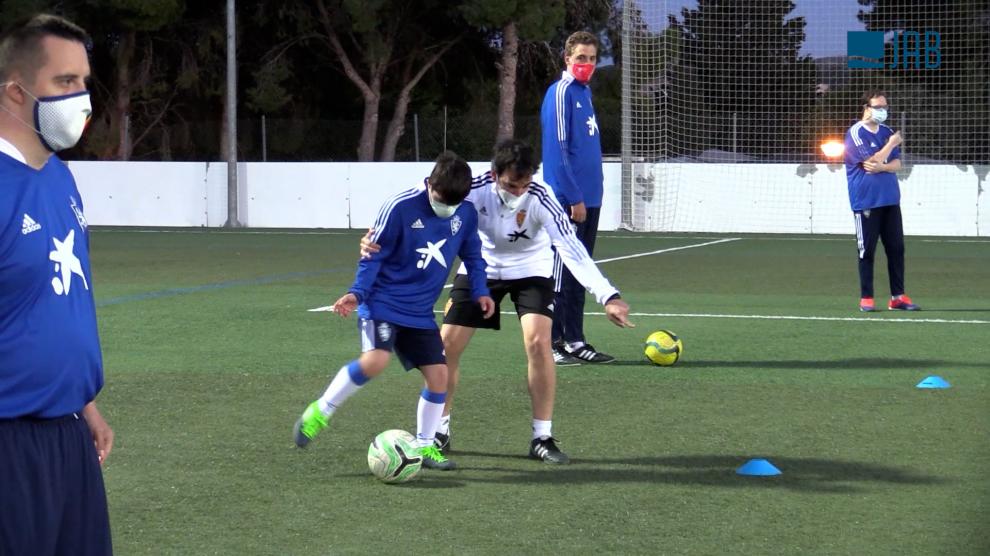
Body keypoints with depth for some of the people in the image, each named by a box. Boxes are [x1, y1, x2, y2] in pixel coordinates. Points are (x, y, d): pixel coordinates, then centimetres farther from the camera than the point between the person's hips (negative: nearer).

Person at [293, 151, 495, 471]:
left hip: (420, 313, 6)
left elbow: (472, 255, 17)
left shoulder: (466, 215, 0)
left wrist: (479, 291, 4)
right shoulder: (401, 208, -15)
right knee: (375, 360, -26)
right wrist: (357, 293, -15)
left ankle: (425, 446, 16)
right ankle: (320, 412, -8)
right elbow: (374, 254, -7)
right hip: (383, 303, -5)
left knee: (439, 375, -1)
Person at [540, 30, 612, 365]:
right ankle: (552, 343, -2)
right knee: (560, 272, -5)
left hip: (587, 199, 9)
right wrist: (574, 198, -18)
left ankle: (574, 341, 16)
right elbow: (557, 150, -16)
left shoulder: (584, 91, 15)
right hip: (568, 199, -9)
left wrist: (588, 195, 17)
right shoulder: (561, 93, -11)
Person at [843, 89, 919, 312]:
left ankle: (898, 296, 10)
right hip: (866, 201, -6)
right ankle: (866, 298, 4)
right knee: (867, 251, -2)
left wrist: (882, 167, -15)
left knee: (896, 248, 5)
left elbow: (897, 164, 5)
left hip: (890, 200, 6)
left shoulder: (888, 132, 11)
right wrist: (891, 144, -7)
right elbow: (872, 161, -17)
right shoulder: (856, 133, -8)